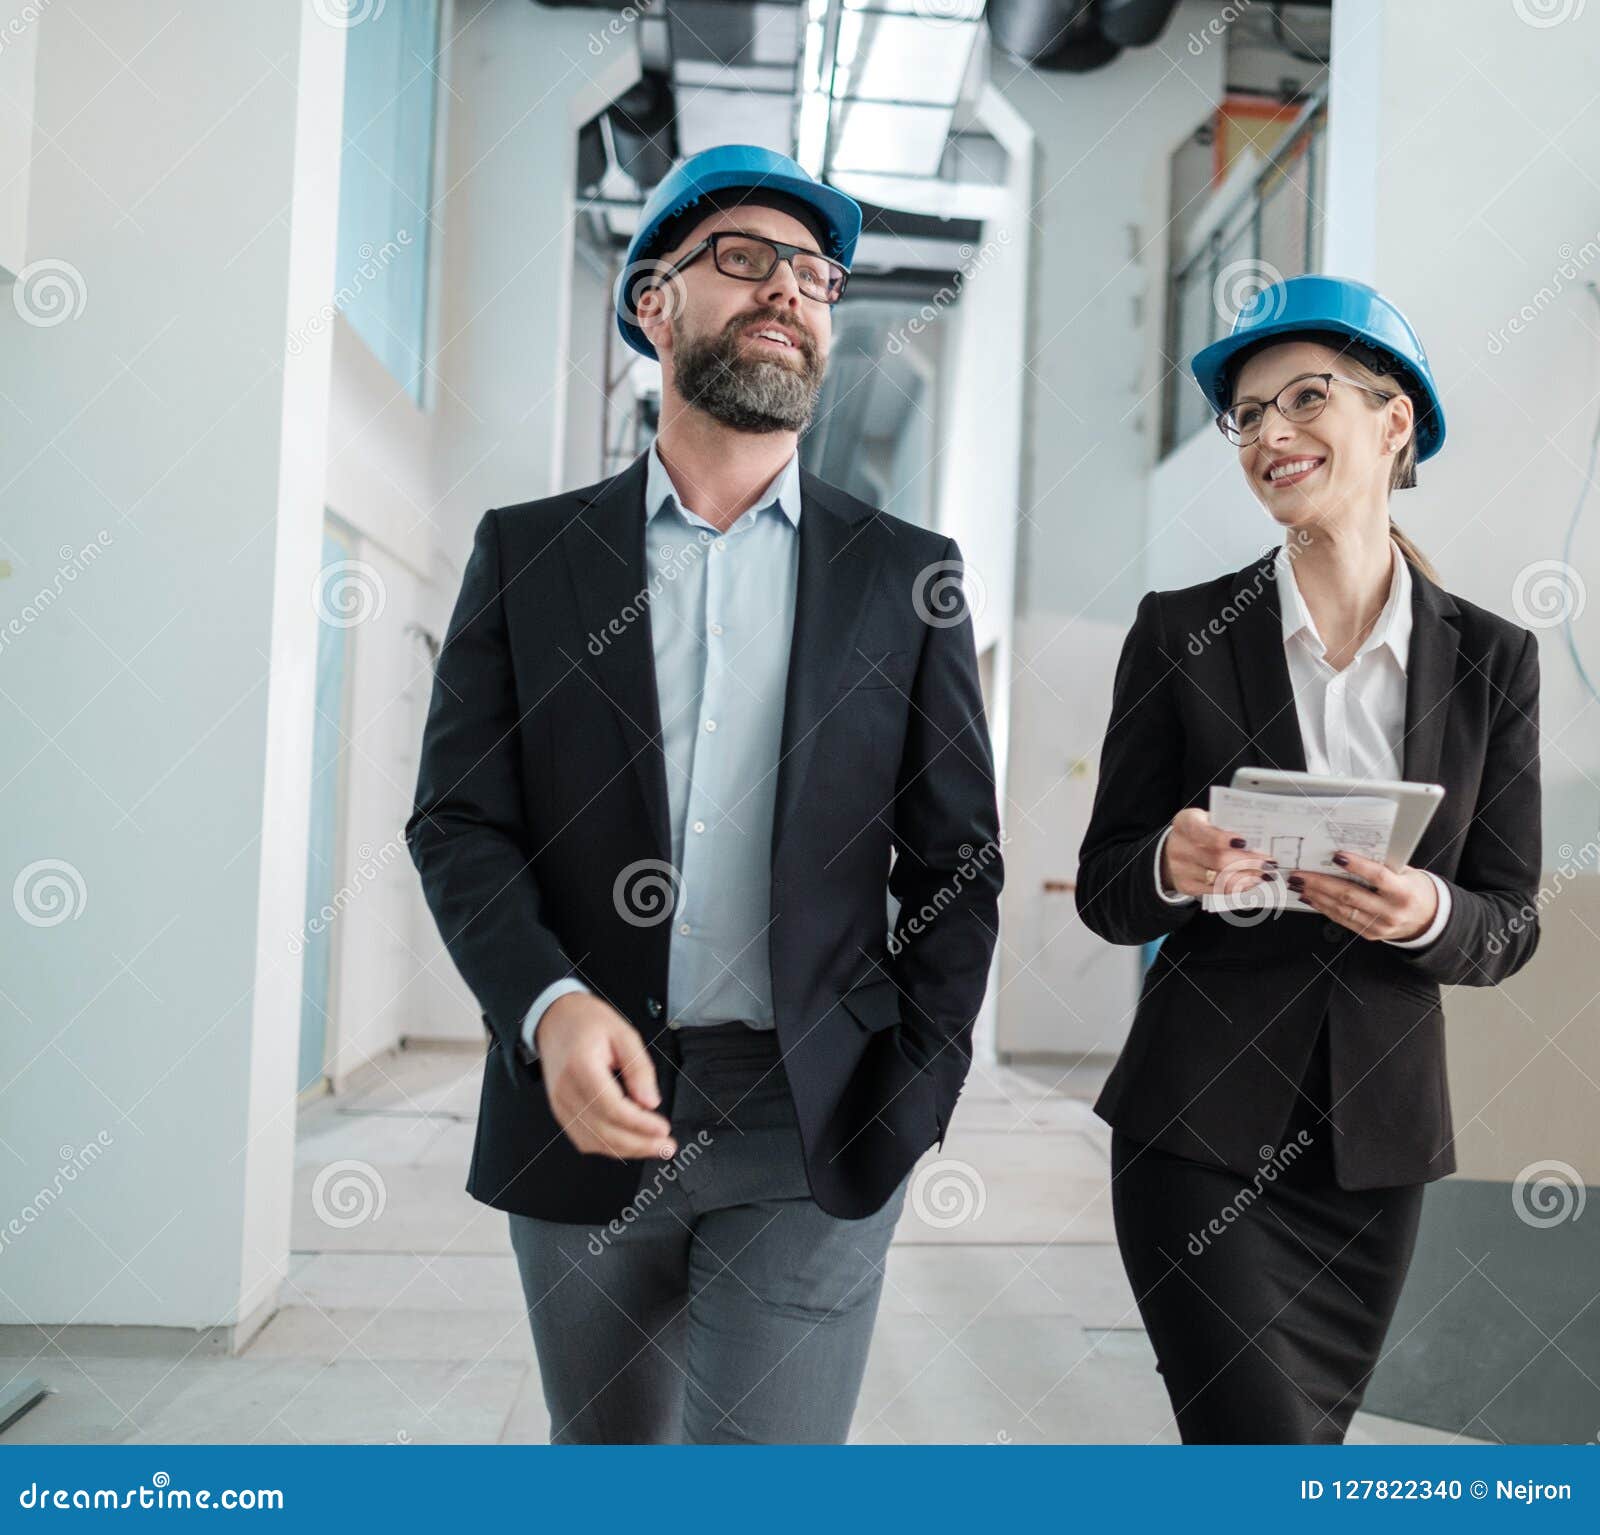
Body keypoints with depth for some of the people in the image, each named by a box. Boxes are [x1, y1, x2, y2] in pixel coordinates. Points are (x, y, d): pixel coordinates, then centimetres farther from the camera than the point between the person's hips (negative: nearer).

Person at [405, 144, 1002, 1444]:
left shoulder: (904, 571, 5)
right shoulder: (527, 550, 5)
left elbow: (956, 860, 5)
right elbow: (458, 823, 0)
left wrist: (912, 1101, -2)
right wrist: (549, 1007, -16)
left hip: (813, 1131, -1)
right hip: (583, 1109, 1)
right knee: (608, 1446, 18)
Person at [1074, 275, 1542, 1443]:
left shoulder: (1492, 658, 2)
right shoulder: (1179, 633, -3)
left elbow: (1510, 928, 3)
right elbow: (1106, 895, -1)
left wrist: (1425, 913, -19)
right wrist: (1172, 868, -23)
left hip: (1378, 1133, 3)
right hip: (1200, 1126, -2)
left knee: (1313, 1431, 17)